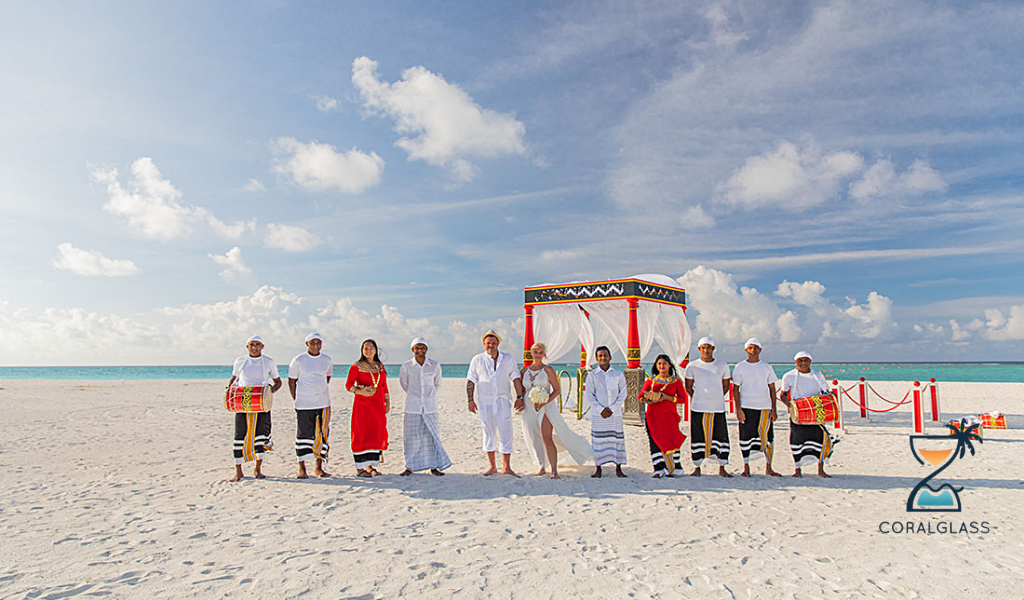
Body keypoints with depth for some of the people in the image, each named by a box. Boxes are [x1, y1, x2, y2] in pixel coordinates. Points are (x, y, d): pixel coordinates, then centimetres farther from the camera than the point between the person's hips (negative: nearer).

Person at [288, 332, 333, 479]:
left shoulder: (327, 360, 6)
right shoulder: (298, 361, -3)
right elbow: (291, 381, 4)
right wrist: (296, 400, 3)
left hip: (323, 403, 3)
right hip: (304, 405, -3)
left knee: (322, 435, 4)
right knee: (303, 434, -1)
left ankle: (319, 468, 13)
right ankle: (302, 469, 9)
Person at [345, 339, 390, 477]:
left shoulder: (380, 366, 12)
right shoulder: (357, 366, -2)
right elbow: (348, 384, -5)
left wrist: (388, 403, 11)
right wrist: (359, 391, -23)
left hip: (378, 404, 5)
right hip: (362, 403, -5)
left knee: (377, 433, 5)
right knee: (361, 433, -5)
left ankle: (370, 465, 15)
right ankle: (360, 468, 1)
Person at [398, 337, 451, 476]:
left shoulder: (435, 365, -5)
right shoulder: (406, 366, -7)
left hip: (430, 407, 1)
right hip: (413, 407, 0)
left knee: (431, 435, 5)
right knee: (412, 436, 4)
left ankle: (434, 466, 15)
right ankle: (410, 467, 15)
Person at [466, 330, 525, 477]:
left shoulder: (508, 358, 3)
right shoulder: (477, 360, 1)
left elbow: (516, 378, 6)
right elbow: (470, 381, 4)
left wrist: (519, 397, -1)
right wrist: (470, 400, -1)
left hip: (503, 402, 0)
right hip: (485, 403, 0)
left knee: (506, 433, -4)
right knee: (489, 434, 7)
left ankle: (506, 467, 3)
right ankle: (492, 466, 16)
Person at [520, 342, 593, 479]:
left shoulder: (548, 370, -3)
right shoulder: (524, 370, 8)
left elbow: (557, 390, -4)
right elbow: (521, 389, 19)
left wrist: (544, 403, -16)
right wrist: (520, 401, 1)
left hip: (546, 407, -4)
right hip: (529, 409, 4)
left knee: (547, 438, -13)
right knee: (534, 439, 6)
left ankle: (554, 471, -11)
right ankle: (542, 467, 21)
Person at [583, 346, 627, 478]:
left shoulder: (618, 374, 8)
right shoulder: (592, 375, 5)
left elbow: (622, 394, 4)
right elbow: (589, 395, 1)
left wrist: (612, 409, -7)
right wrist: (601, 409, -9)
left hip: (615, 413, 1)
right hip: (598, 414, -1)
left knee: (617, 439, 1)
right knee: (598, 440, -1)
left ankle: (618, 468, 9)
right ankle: (598, 468, 8)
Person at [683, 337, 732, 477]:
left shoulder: (722, 365, 5)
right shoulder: (692, 367, 2)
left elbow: (726, 386, 15)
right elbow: (688, 387, 10)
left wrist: (715, 398, 8)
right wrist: (699, 400, 6)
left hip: (718, 408, 1)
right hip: (698, 408, -1)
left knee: (721, 437, 2)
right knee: (697, 437, 1)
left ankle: (722, 468, 15)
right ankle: (697, 468, 13)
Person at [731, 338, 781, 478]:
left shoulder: (766, 367, 8)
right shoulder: (739, 367, 3)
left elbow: (772, 389, 10)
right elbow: (736, 389, 2)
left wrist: (773, 409, 4)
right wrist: (738, 409, -6)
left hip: (765, 407, 2)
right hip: (746, 407, -1)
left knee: (767, 437, 3)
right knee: (746, 437, 0)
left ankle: (768, 468, 15)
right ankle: (746, 467, 11)